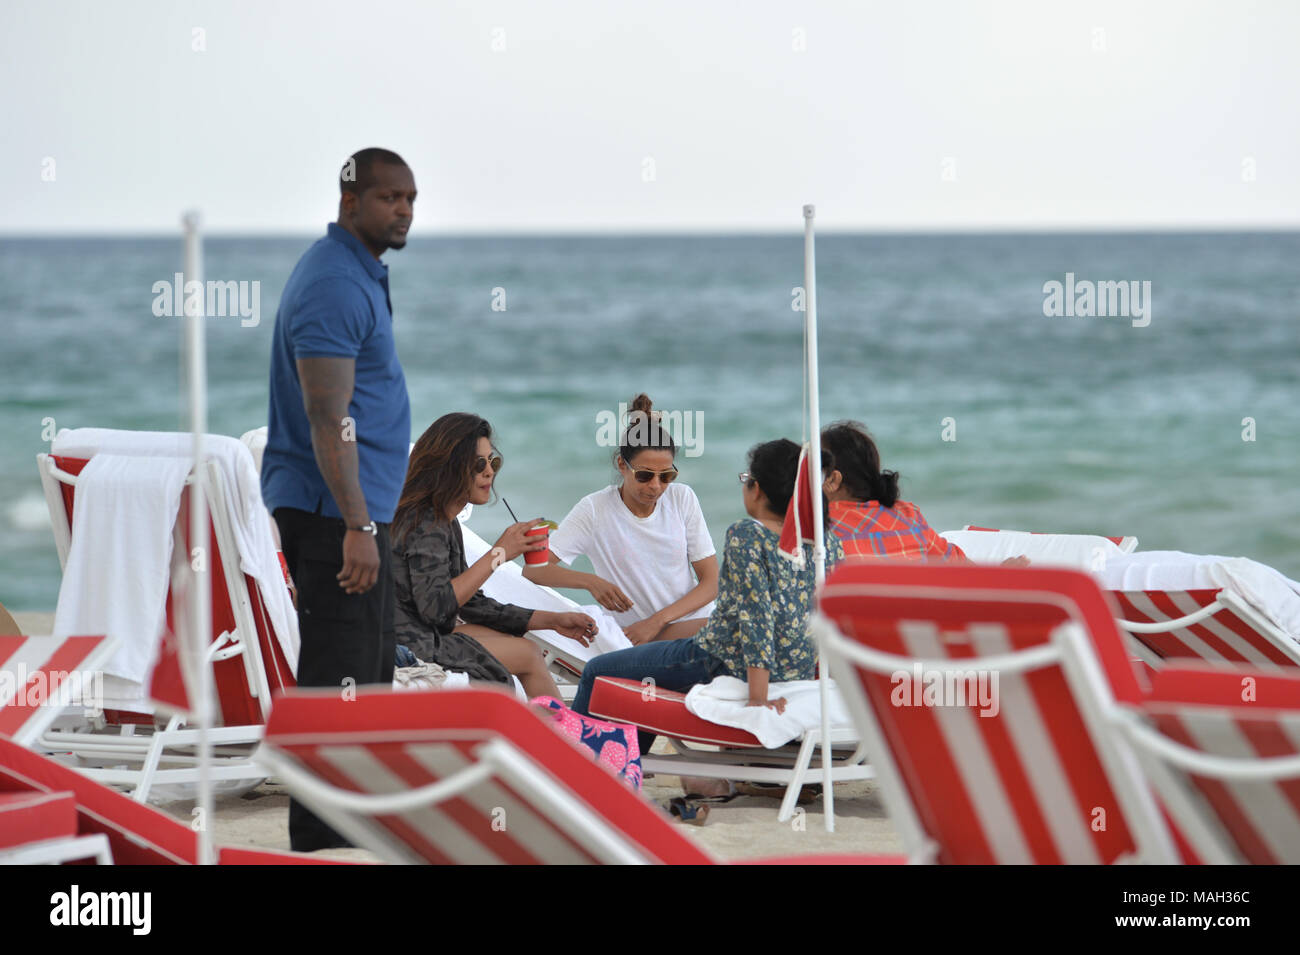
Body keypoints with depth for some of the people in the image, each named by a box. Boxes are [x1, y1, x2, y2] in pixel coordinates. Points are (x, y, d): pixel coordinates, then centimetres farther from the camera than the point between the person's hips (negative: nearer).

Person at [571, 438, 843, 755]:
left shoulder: (745, 536, -19)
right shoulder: (825, 541, -1)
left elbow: (756, 616, -26)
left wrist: (757, 697, -27)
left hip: (726, 666, -8)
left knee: (598, 671, 13)